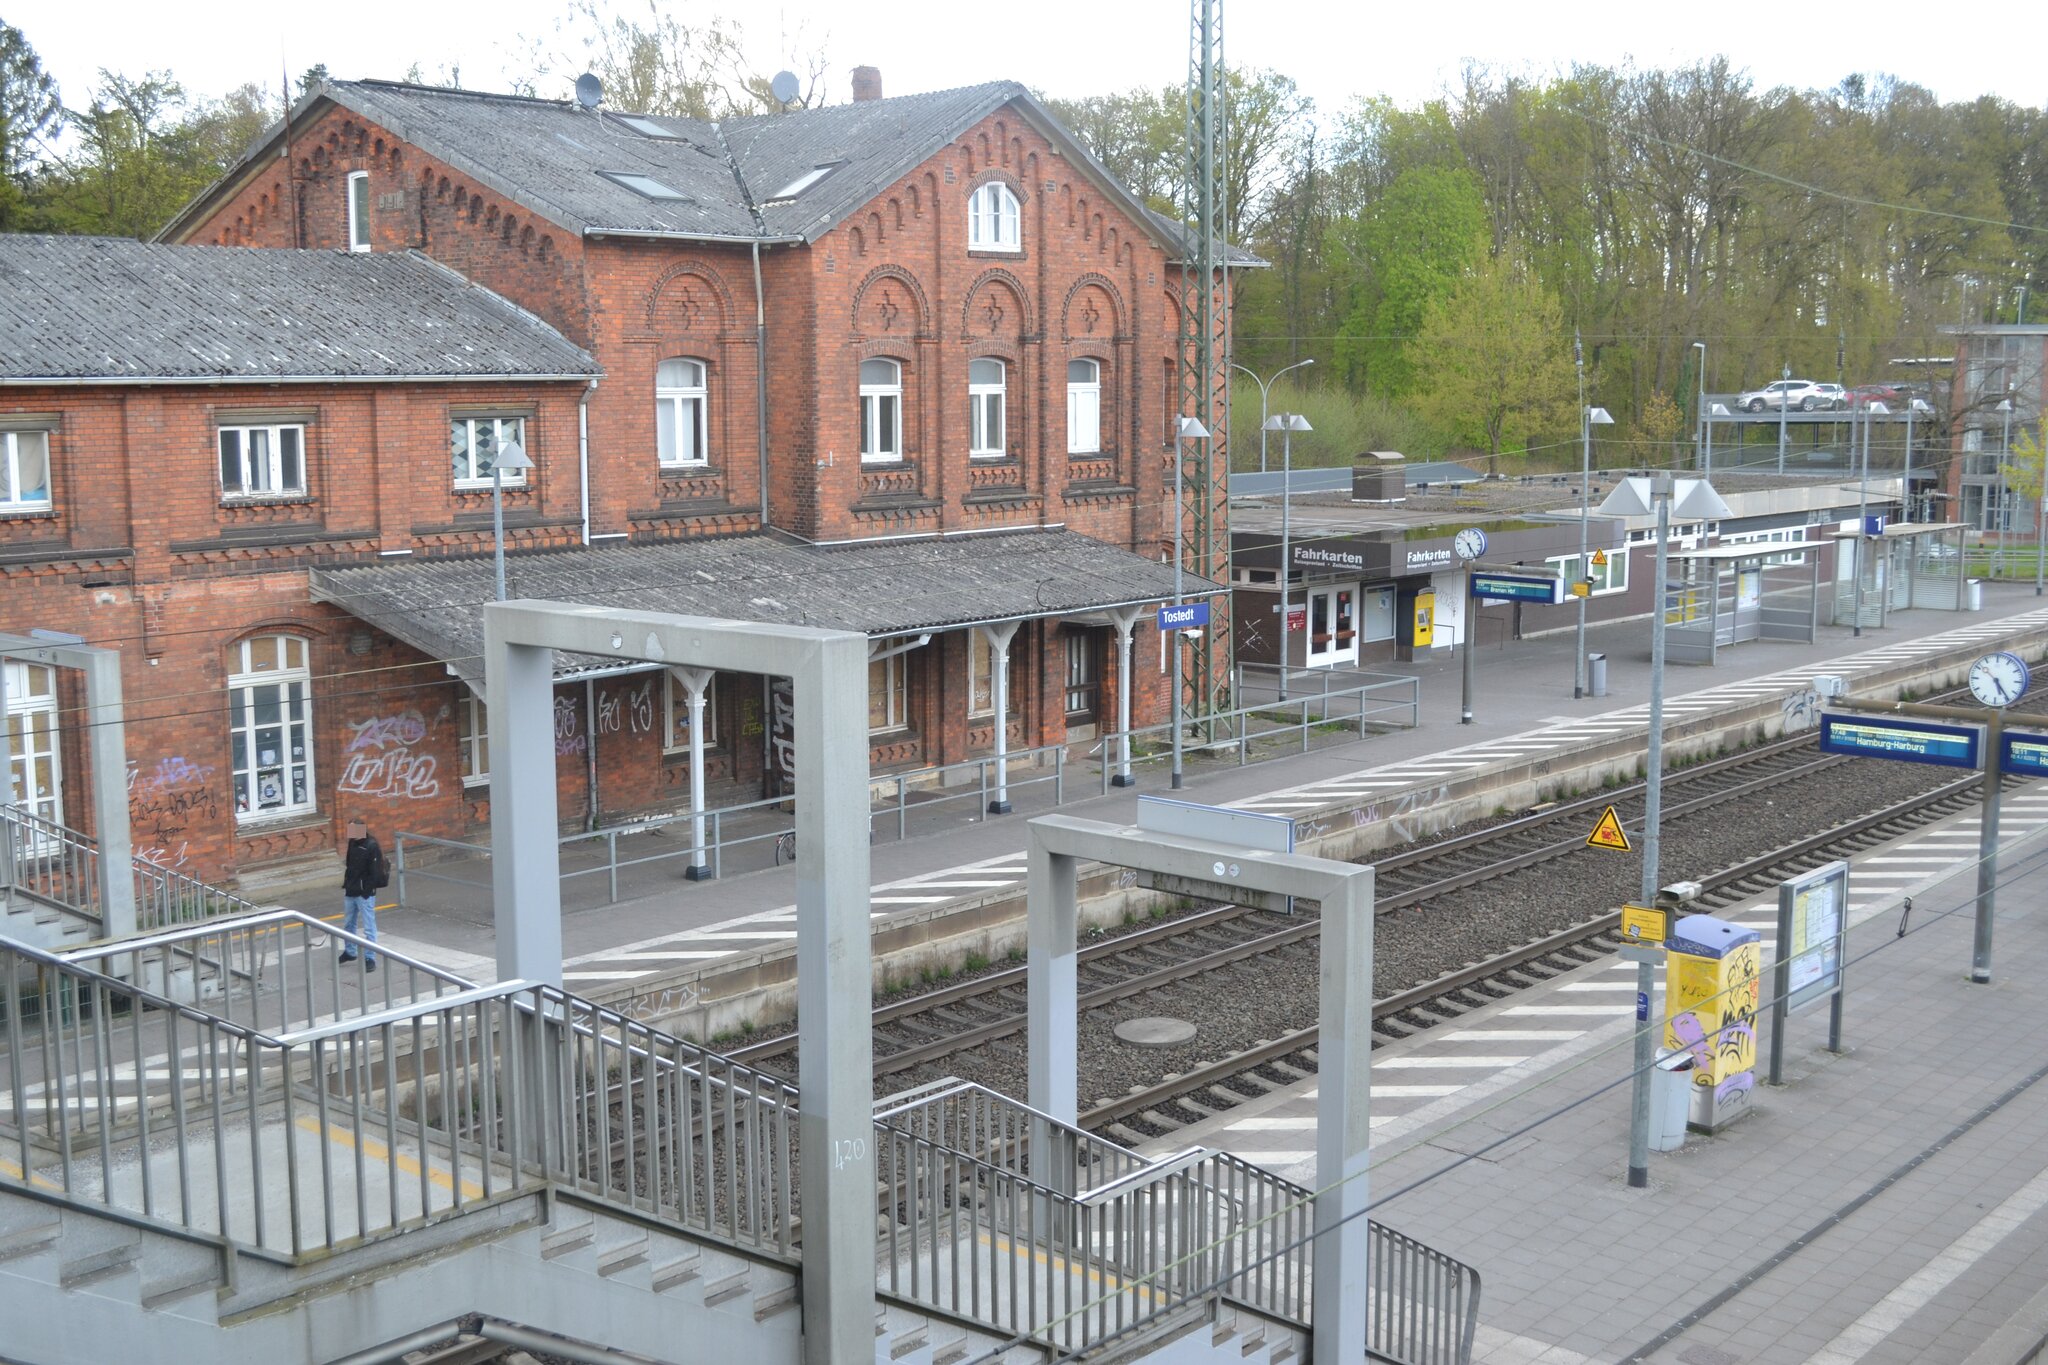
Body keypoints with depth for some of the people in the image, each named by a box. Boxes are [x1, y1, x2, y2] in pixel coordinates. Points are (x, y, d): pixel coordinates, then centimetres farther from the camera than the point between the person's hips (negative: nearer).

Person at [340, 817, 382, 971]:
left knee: (368, 928, -4)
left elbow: (374, 871, -18)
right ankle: (349, 952, 38)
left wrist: (368, 890, -19)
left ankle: (370, 958, 2)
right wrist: (346, 883, 11)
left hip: (365, 893, -8)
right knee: (348, 924, 21)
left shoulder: (371, 846, -16)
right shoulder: (352, 843, 6)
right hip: (350, 892, 8)